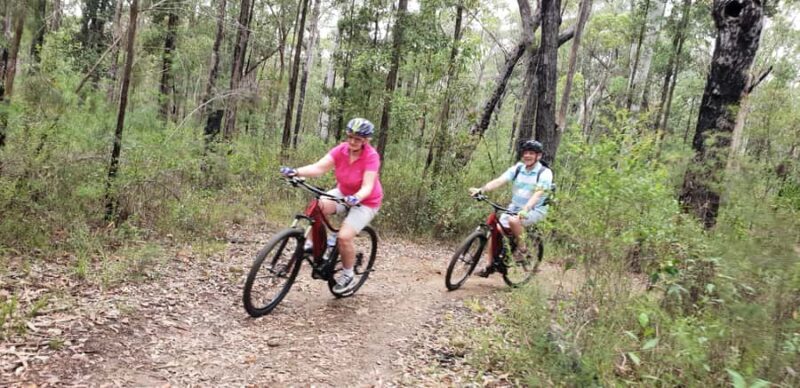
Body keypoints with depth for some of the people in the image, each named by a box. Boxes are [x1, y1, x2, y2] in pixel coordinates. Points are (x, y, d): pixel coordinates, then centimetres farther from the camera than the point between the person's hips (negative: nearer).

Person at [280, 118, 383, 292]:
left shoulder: (371, 156, -26)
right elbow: (318, 167, -26)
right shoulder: (341, 150, -14)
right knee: (317, 206, -25)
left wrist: (356, 198, -54)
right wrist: (296, 172, -42)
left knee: (344, 236, -20)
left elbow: (367, 186, -33)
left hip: (366, 201, -4)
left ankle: (348, 274, 6)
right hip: (343, 193, 5)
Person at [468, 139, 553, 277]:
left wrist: (525, 209, -44)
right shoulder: (517, 168, -1)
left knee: (513, 220, -34)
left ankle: (522, 247, -8)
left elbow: (538, 193, -27)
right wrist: (481, 189, -32)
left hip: (535, 210, -5)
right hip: (515, 207, 5)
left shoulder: (545, 173, -13)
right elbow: (499, 181, -14)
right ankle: (490, 266, 8)